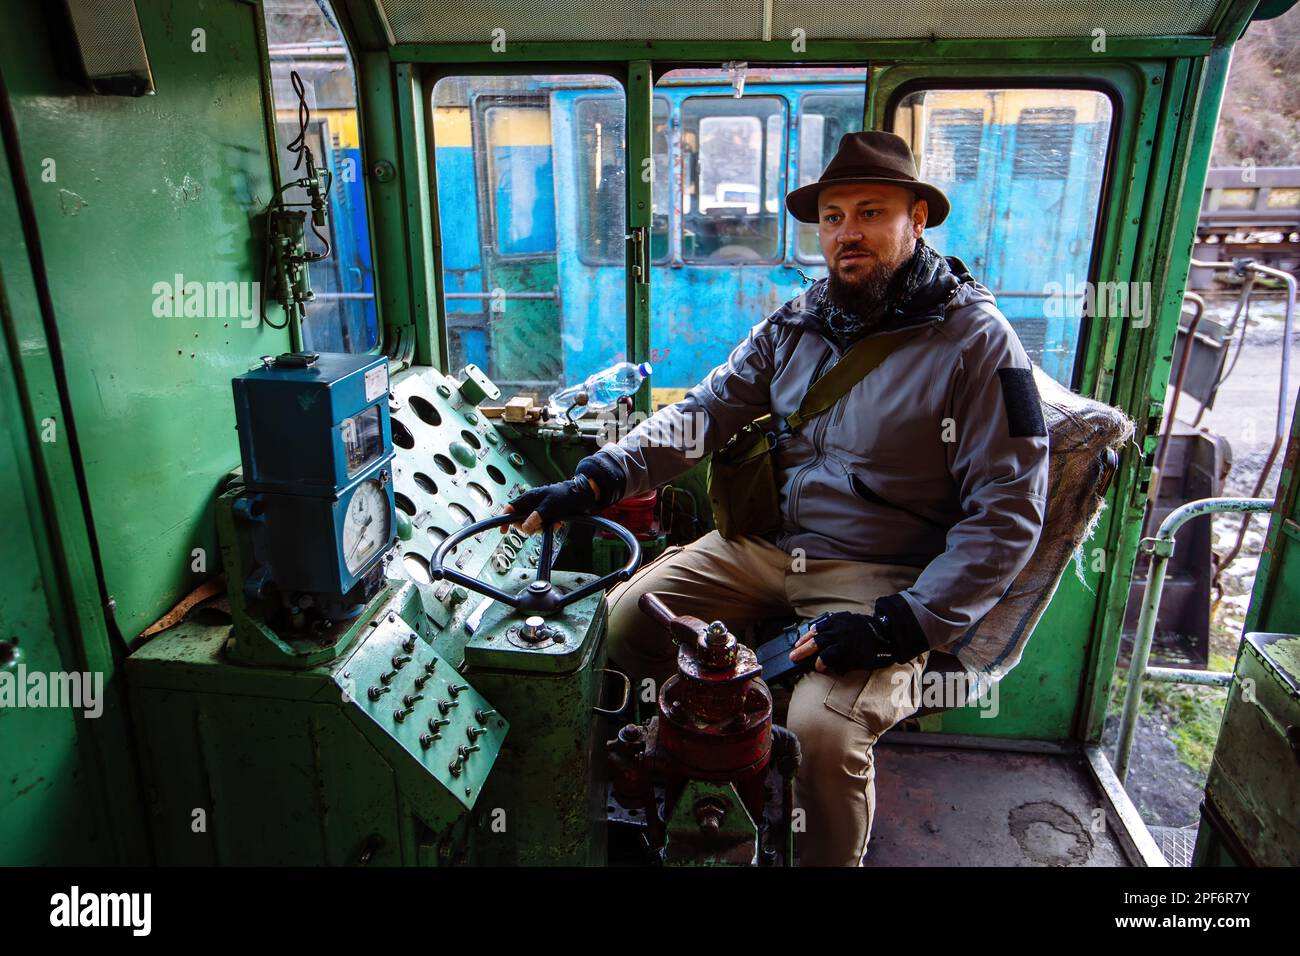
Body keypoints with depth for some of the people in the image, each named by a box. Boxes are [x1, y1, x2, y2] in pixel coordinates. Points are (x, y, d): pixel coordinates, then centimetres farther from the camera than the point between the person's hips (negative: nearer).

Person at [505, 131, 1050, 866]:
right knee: (625, 618, -7)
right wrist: (594, 482, -12)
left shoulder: (975, 340, -10)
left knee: (825, 725, -28)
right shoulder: (796, 324, 7)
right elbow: (703, 412, 4)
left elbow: (1008, 510, -12)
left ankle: (831, 859, 5)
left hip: (884, 577, -5)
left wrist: (898, 626, -21)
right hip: (768, 547, 5)